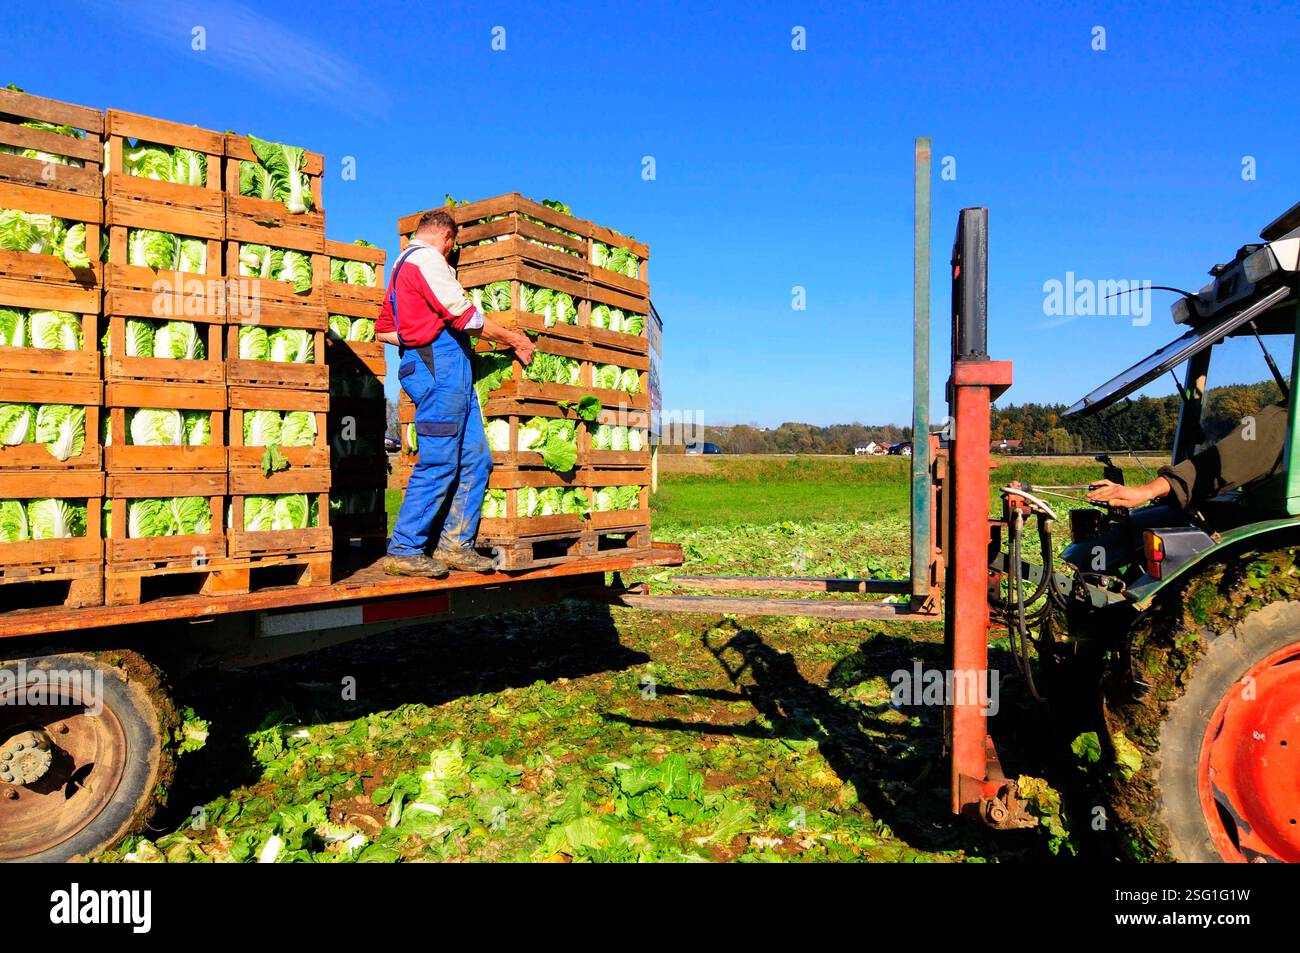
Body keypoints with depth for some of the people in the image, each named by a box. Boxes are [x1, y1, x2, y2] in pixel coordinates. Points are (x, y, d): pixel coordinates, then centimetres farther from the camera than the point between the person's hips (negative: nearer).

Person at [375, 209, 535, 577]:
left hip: (451, 371, 10)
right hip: (440, 365, -10)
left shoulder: (402, 265, 26)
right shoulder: (426, 259, -6)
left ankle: (454, 545, 10)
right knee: (438, 464, -9)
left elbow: (384, 329, 27)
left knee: (475, 460, 7)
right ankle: (403, 551, -2)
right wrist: (515, 339, -3)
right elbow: (466, 317, -13)